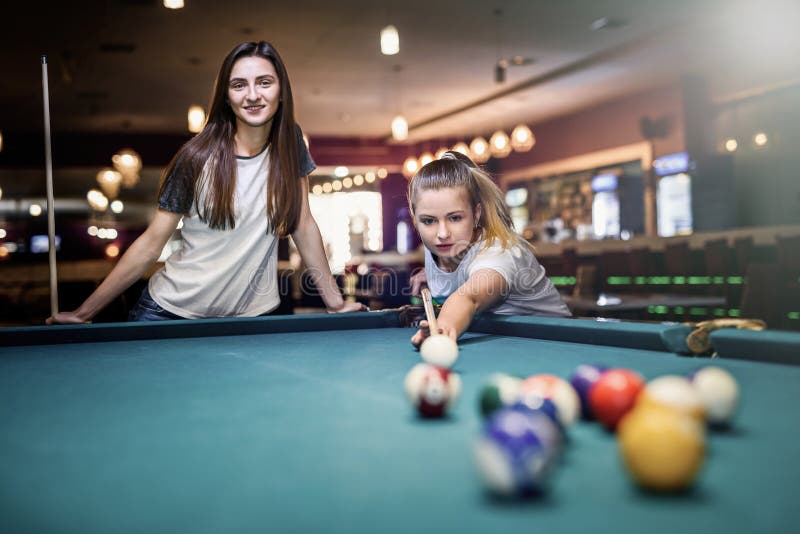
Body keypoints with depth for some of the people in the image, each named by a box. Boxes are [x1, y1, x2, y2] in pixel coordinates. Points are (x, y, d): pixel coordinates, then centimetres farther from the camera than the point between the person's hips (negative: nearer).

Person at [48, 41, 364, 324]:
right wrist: (84, 313, -11)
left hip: (250, 315, 2)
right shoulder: (198, 158, -13)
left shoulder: (289, 144, -4)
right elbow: (151, 243, -9)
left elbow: (303, 226, 3)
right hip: (171, 310, -2)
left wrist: (336, 302, 2)